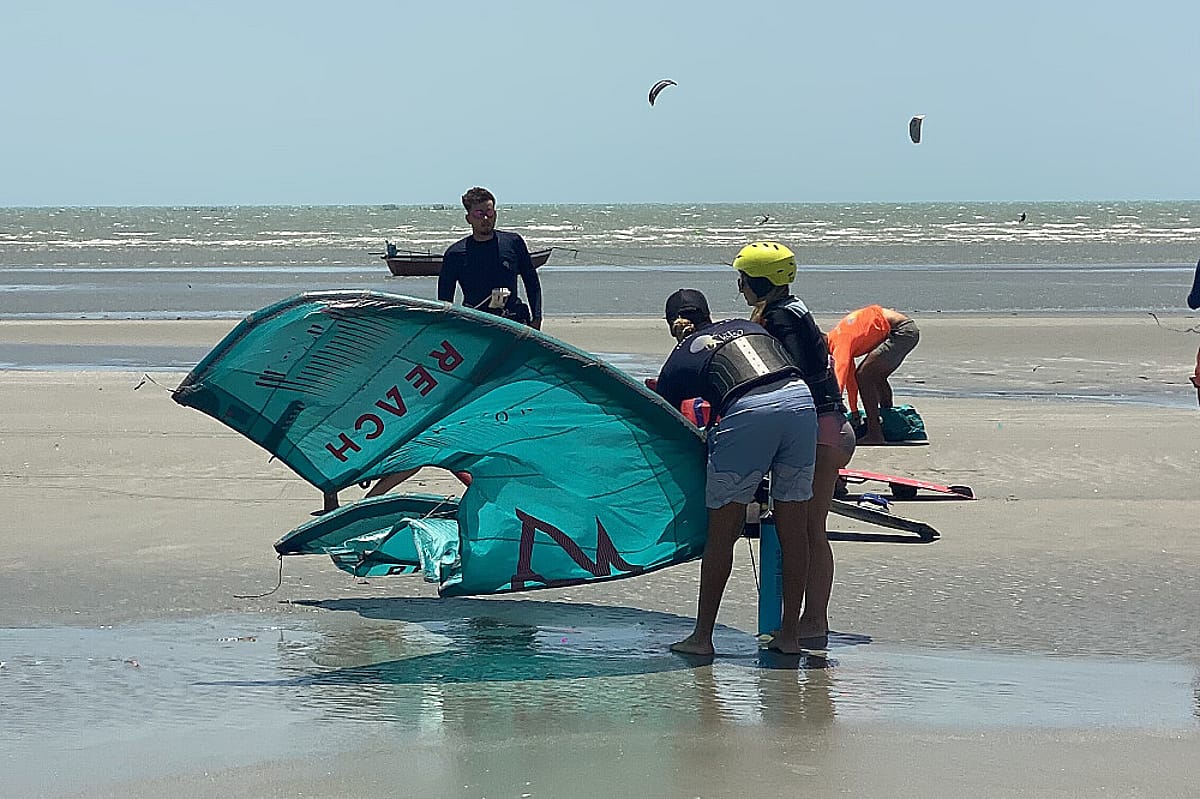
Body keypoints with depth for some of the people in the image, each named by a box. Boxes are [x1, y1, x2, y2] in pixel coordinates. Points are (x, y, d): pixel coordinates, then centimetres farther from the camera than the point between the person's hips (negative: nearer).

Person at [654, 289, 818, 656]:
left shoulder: (681, 358, 20)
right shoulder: (746, 326, 31)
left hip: (748, 411, -4)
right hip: (801, 400, 4)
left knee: (721, 532, 7)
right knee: (793, 531, 11)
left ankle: (702, 636, 12)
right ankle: (790, 635, 16)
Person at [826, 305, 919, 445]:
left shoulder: (841, 342, -14)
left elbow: (839, 380, -23)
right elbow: (850, 377, 23)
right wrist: (854, 412, 27)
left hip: (901, 332, -10)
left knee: (864, 375, -10)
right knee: (876, 377, 24)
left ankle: (874, 433, -12)